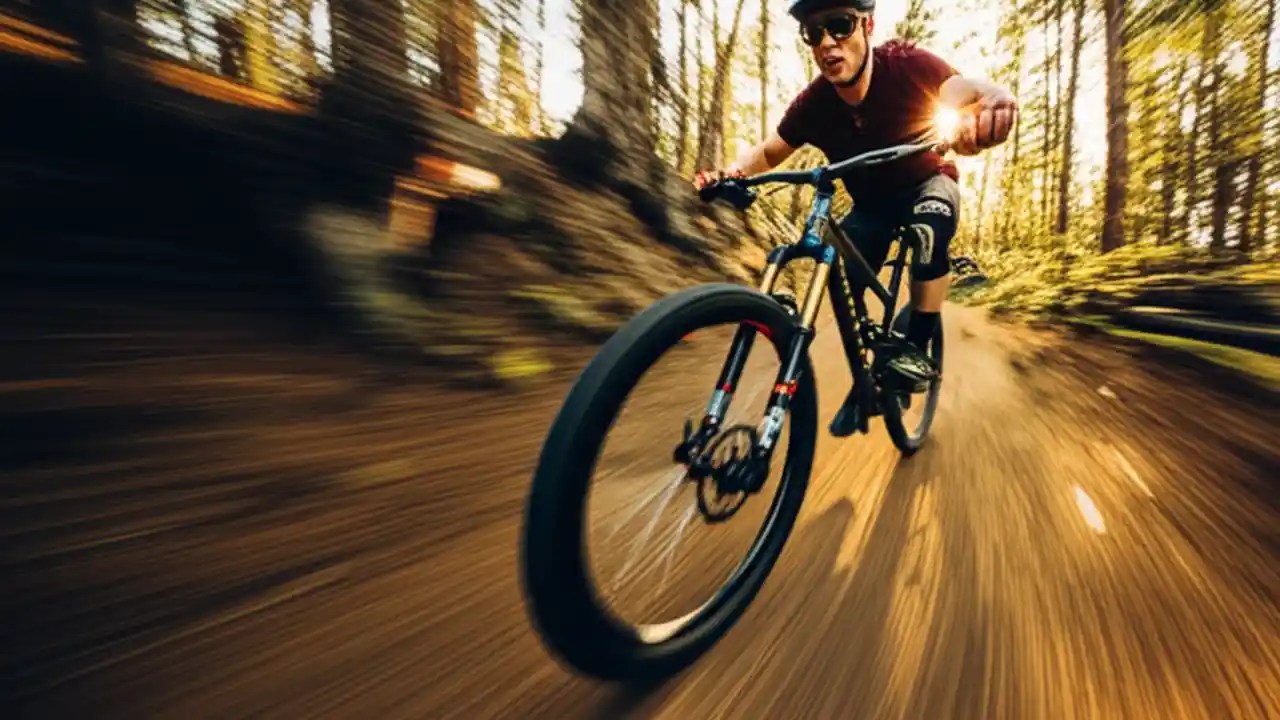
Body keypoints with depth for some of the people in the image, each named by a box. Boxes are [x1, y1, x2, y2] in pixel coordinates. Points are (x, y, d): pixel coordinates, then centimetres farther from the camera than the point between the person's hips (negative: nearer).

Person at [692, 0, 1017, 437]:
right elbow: (767, 152, -8)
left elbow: (970, 92, -41)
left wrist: (993, 102, -65)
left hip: (928, 185, -2)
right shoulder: (812, 105, -20)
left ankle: (917, 348, -19)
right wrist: (733, 171, -30)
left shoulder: (905, 64, -28)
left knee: (930, 228, -36)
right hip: (871, 204, 3)